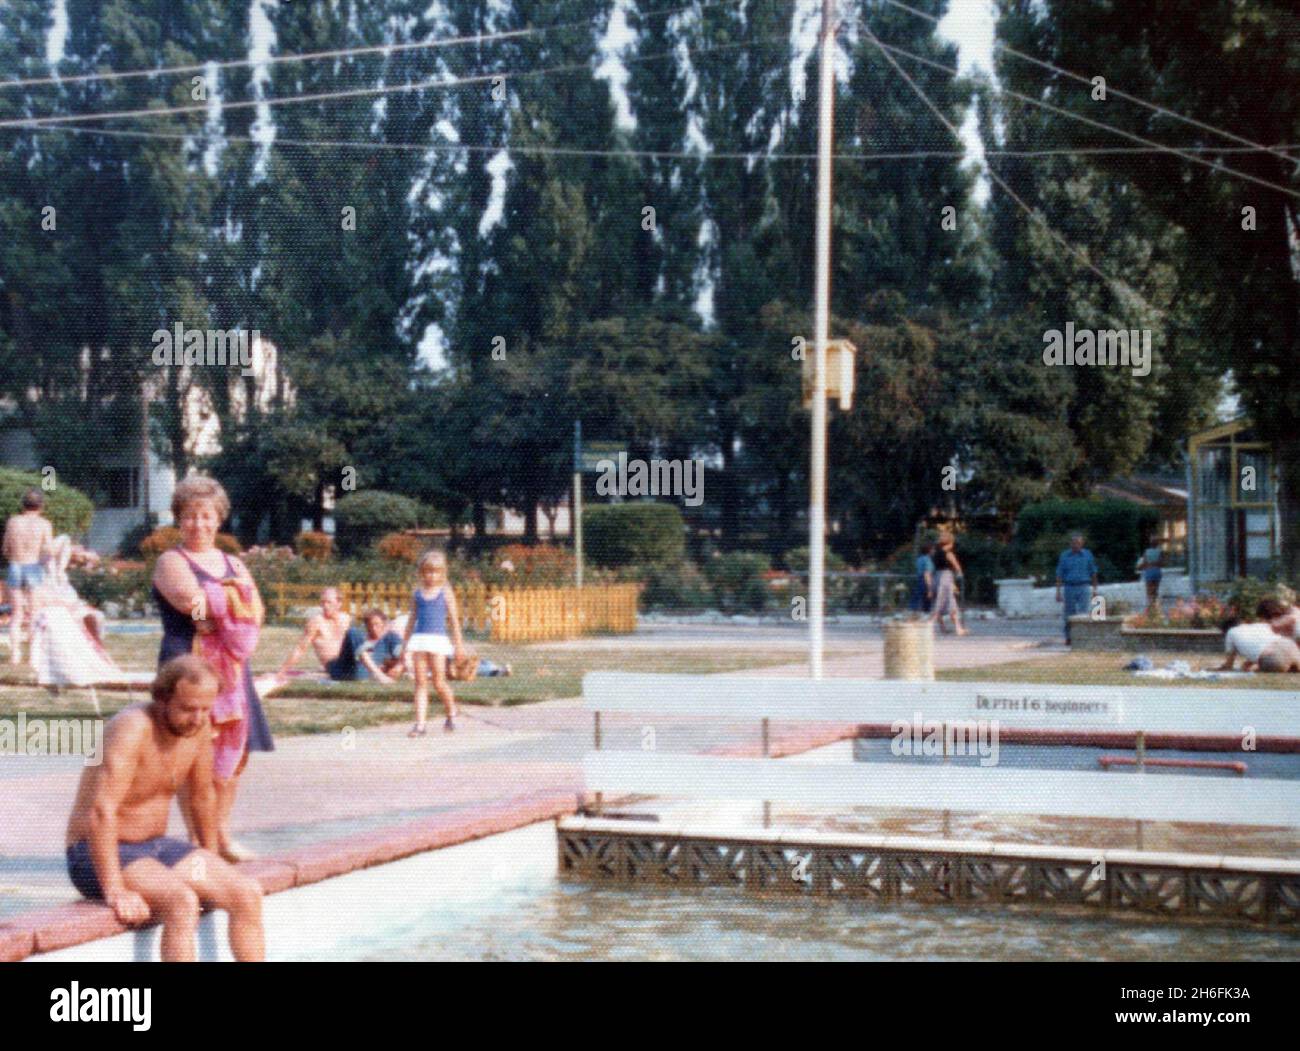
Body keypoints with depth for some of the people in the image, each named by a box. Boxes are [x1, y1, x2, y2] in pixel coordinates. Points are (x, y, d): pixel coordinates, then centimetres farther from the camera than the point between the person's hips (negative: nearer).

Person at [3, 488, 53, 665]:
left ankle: (15, 653, 6)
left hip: (14, 569, 2)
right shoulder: (44, 524, -3)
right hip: (34, 569, -2)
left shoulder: (12, 521, 5)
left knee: (16, 614, 11)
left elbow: (6, 550, 10)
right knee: (35, 614, 3)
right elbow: (47, 550, -12)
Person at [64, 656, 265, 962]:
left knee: (248, 894, -9)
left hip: (156, 845, 8)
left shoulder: (198, 725, -2)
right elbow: (100, 813, -32)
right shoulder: (133, 727, -25)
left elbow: (203, 795, 14)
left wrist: (212, 862, 19)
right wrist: (115, 892, -35)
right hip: (98, 856, -8)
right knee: (182, 902, -33)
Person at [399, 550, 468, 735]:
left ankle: (451, 713, 21)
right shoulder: (417, 593, 11)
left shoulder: (446, 592, 3)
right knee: (420, 682, -1)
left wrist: (458, 644, 0)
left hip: (437, 639, -3)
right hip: (419, 638, 3)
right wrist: (405, 643, 16)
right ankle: (420, 724, -2)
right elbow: (412, 618, 17)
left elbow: (453, 619, 3)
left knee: (439, 682, -4)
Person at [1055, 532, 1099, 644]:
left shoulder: (1087, 554, 4)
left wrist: (1095, 589, 8)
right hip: (1069, 588, 1)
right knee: (1069, 615, 5)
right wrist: (1058, 592, -2)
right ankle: (1068, 638, 17)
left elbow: (1093, 573, 10)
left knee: (1083, 614, -10)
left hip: (1083, 588, -1)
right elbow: (1059, 575, 4)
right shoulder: (1064, 556, 3)